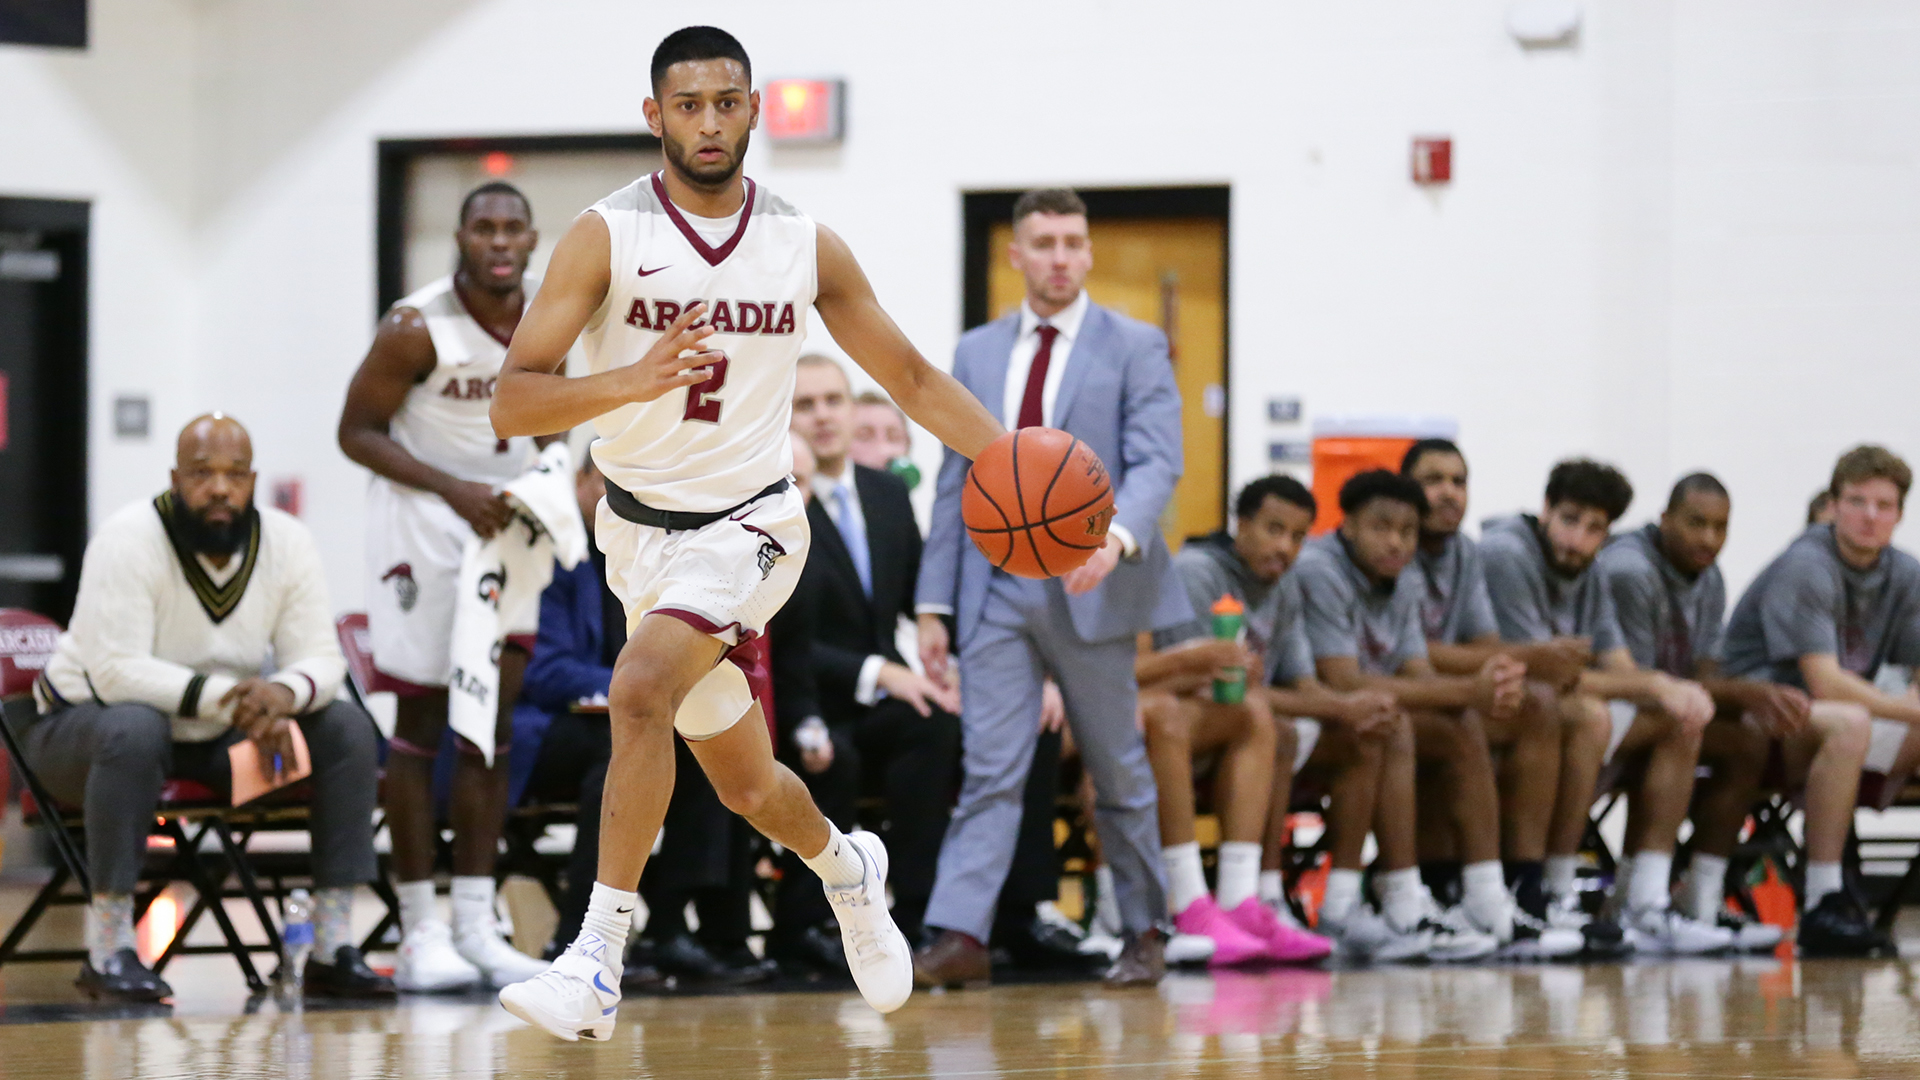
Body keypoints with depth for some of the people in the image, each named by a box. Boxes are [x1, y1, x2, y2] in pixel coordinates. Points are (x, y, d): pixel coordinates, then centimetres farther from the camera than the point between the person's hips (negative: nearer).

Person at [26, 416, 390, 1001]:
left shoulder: (287, 542, -8)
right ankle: (108, 949, -32)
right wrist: (223, 697, -42)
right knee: (135, 729, -40)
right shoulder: (129, 540, -23)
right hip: (84, 724, -5)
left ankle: (333, 948, -14)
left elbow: (320, 660, -10)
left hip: (216, 737, 5)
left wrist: (283, 694, -35)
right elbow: (116, 671, -31)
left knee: (348, 728, -14)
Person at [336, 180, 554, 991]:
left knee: (493, 728, 4)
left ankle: (476, 924, 6)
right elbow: (357, 431, -12)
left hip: (508, 521, 5)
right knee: (420, 725, -2)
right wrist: (454, 490, -22)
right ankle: (418, 930, 2)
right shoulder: (417, 329, -17)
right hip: (424, 520, -5)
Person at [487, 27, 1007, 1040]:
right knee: (745, 785, 14)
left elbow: (910, 376, 9)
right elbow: (511, 403, -16)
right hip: (639, 529, 2)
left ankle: (598, 961, -27)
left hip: (747, 526, -2)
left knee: (640, 690, -29)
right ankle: (847, 868, 49)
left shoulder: (806, 247, -3)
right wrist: (633, 381, -34)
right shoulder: (607, 236, -10)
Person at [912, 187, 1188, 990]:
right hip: (995, 589, 2)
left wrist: (1116, 538, -30)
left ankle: (1144, 932, 18)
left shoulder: (1135, 349, 2)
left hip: (1089, 588, -2)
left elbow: (1156, 462, -10)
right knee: (989, 767, -6)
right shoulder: (976, 355, 13)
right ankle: (961, 934, -13)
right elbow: (954, 481, 13)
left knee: (1119, 771, 6)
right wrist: (934, 604, 7)